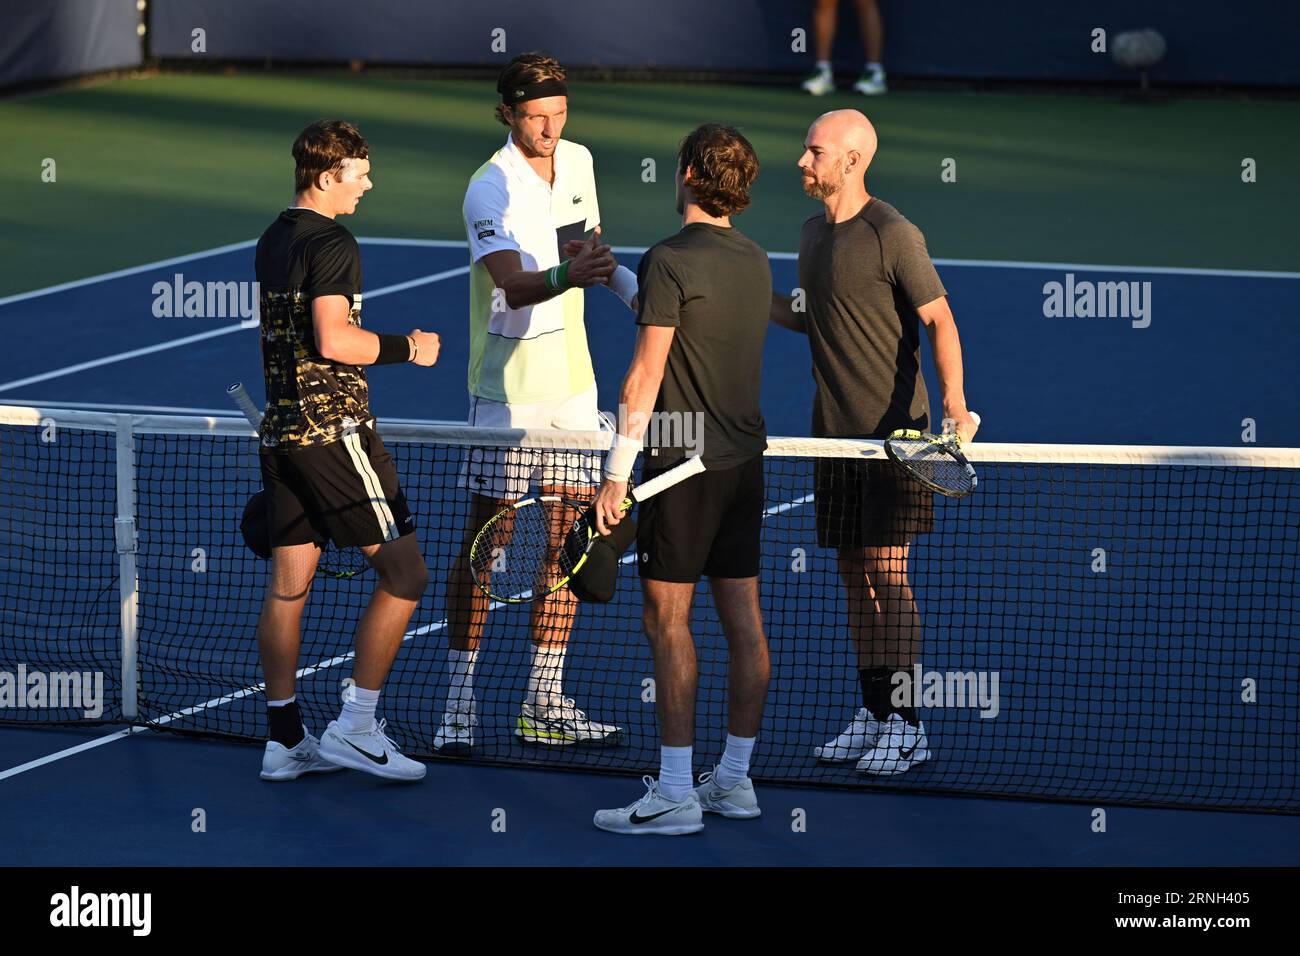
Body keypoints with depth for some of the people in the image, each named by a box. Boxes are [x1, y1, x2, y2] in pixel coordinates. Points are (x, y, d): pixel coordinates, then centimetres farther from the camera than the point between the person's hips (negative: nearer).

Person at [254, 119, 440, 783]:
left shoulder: (271, 241, 14)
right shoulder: (331, 243, -13)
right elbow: (333, 340, -22)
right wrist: (406, 348, -10)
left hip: (282, 427, 9)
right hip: (334, 428, -9)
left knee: (288, 584, 8)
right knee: (402, 574, -2)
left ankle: (284, 741, 10)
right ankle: (355, 728, -3)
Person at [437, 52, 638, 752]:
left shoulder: (578, 162, 5)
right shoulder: (490, 189, -18)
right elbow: (512, 283, -32)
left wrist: (630, 284, 5)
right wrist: (565, 276, -51)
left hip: (572, 384, 7)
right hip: (508, 392, -7)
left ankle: (543, 705, 14)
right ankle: (459, 701, 4)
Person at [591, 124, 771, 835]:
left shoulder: (671, 260, -14)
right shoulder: (755, 260, 9)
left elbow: (646, 375, -17)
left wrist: (616, 472, -14)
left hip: (684, 463, -8)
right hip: (744, 457, 8)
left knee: (668, 620, -4)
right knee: (743, 621, 9)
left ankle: (675, 795, -4)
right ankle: (734, 780, 16)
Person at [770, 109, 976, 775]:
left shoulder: (893, 235, -13)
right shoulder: (814, 234, 11)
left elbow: (939, 320, -14)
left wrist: (953, 398, -27)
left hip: (891, 432, -8)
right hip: (834, 433, 8)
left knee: (886, 573, -7)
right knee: (853, 573, 9)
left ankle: (906, 727, -3)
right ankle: (872, 714, 16)